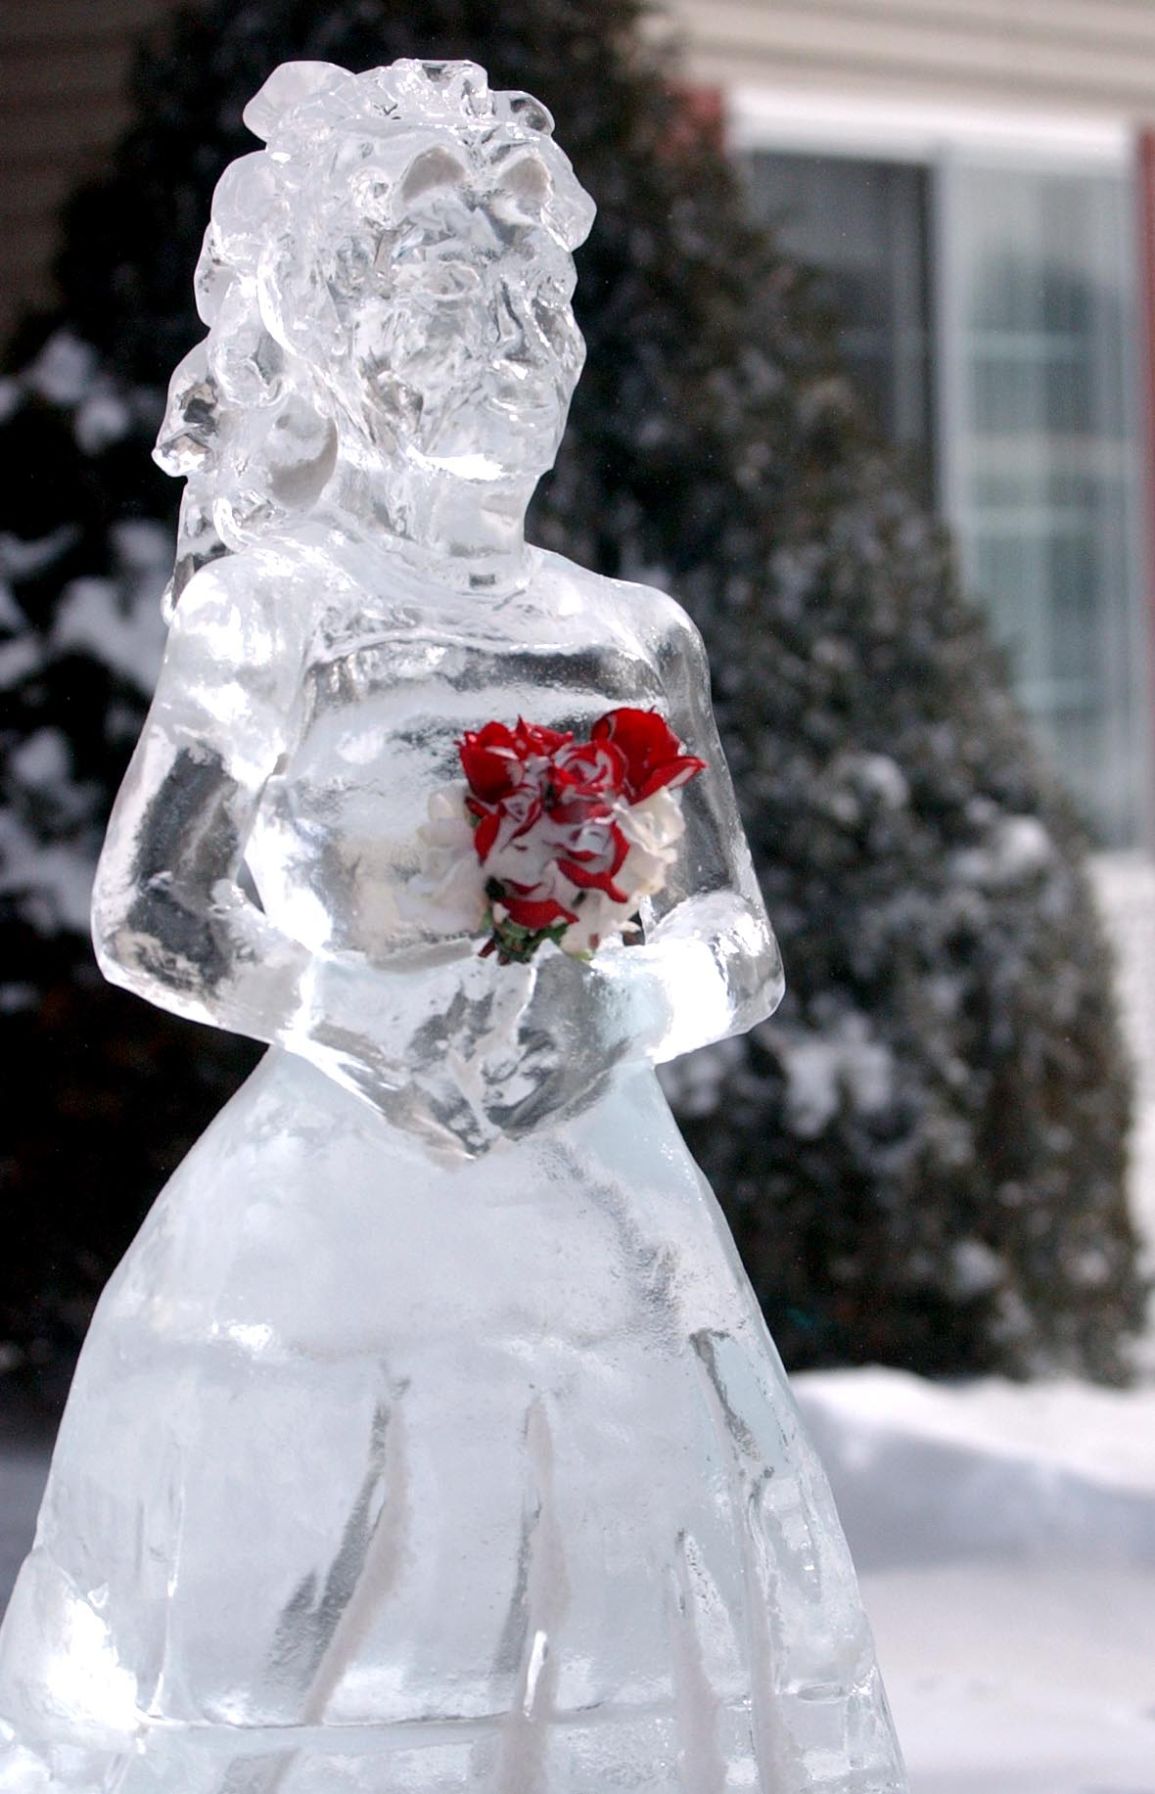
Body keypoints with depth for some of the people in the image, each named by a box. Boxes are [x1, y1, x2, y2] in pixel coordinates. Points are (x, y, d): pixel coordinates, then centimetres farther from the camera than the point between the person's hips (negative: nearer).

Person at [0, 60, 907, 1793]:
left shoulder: (630, 640, 8)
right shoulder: (272, 613, 1)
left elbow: (735, 951, 9)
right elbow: (141, 916, 1)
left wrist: (602, 1022, -11)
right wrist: (354, 1021, -12)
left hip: (595, 1222, 3)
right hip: (331, 1218, -3)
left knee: (590, 1636, 3)